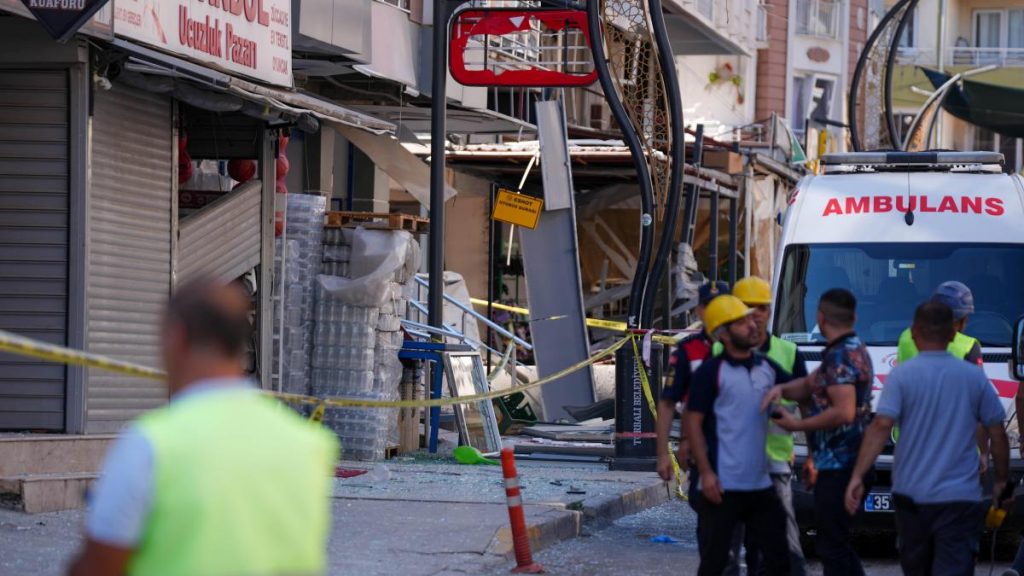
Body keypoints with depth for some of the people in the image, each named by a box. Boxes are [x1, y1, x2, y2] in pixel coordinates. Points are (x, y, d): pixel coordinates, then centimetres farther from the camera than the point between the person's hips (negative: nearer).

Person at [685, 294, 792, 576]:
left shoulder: (768, 368, 9)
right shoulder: (711, 372, -8)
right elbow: (693, 423, -10)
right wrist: (705, 473, -17)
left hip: (761, 485, 6)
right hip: (722, 486, -6)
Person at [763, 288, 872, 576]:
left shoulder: (840, 356, -18)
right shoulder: (856, 349, 15)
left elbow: (844, 412, -27)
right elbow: (810, 385, 20)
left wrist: (797, 425, -18)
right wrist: (781, 390, 0)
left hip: (837, 467, -11)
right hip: (851, 463, 11)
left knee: (832, 547, -7)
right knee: (838, 545, 17)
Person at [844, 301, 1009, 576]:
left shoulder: (902, 375, -4)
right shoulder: (975, 377, 3)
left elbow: (881, 427, -15)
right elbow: (997, 434, 6)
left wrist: (857, 477, -14)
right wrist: (1002, 480, 21)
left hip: (912, 495, 1)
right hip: (961, 496, -1)